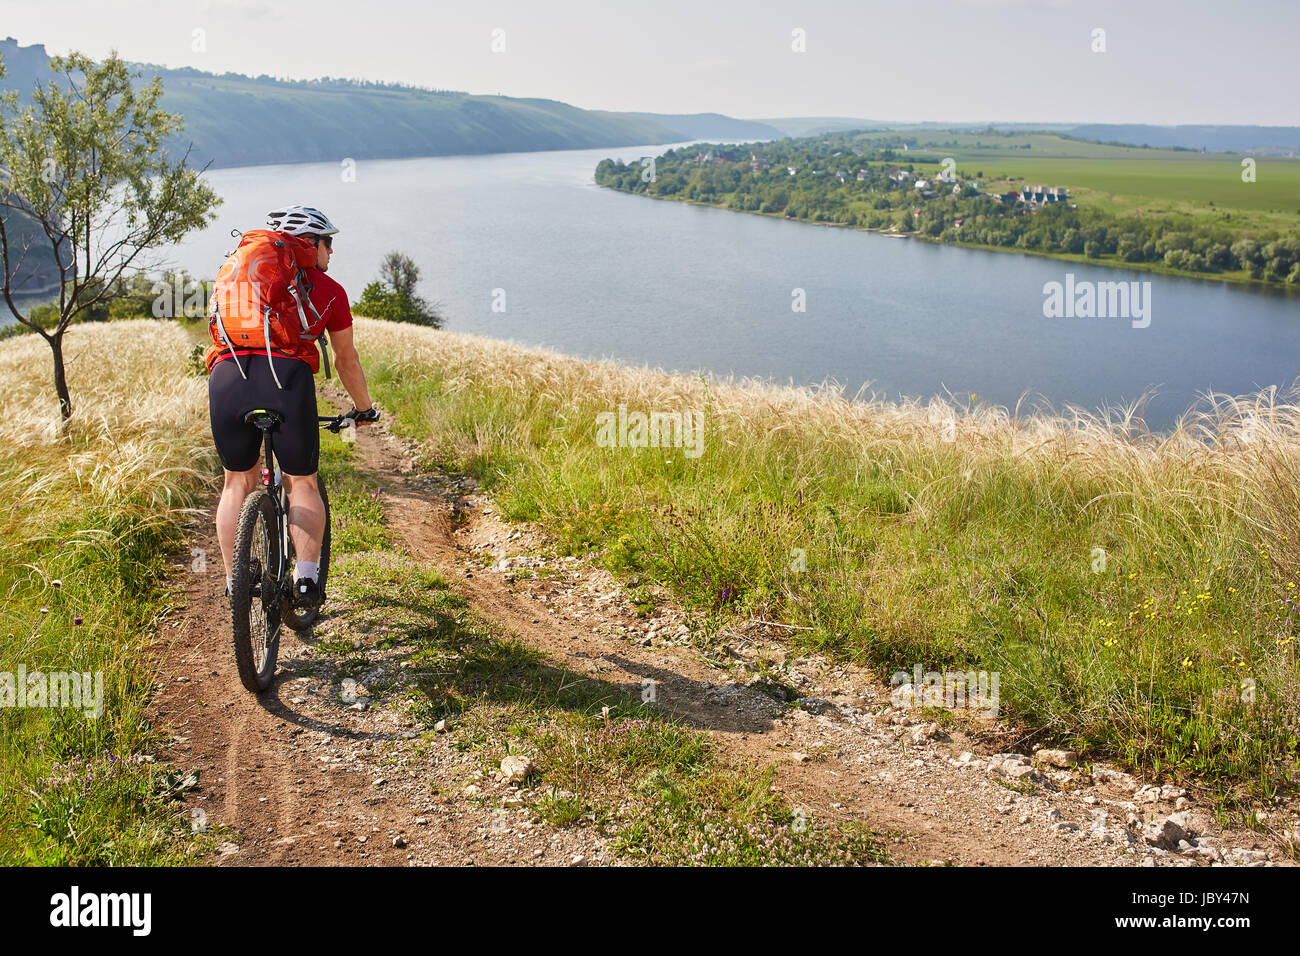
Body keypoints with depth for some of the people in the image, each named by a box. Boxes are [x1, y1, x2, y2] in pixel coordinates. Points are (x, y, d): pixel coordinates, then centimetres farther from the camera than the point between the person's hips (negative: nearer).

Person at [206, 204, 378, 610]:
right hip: (287, 378, -3)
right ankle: (305, 576, 3)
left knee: (238, 482, 19)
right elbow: (346, 359, 28)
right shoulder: (328, 289, 21)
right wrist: (364, 409, 42)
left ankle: (234, 584, 20)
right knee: (302, 483, 14)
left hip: (227, 377, 3)